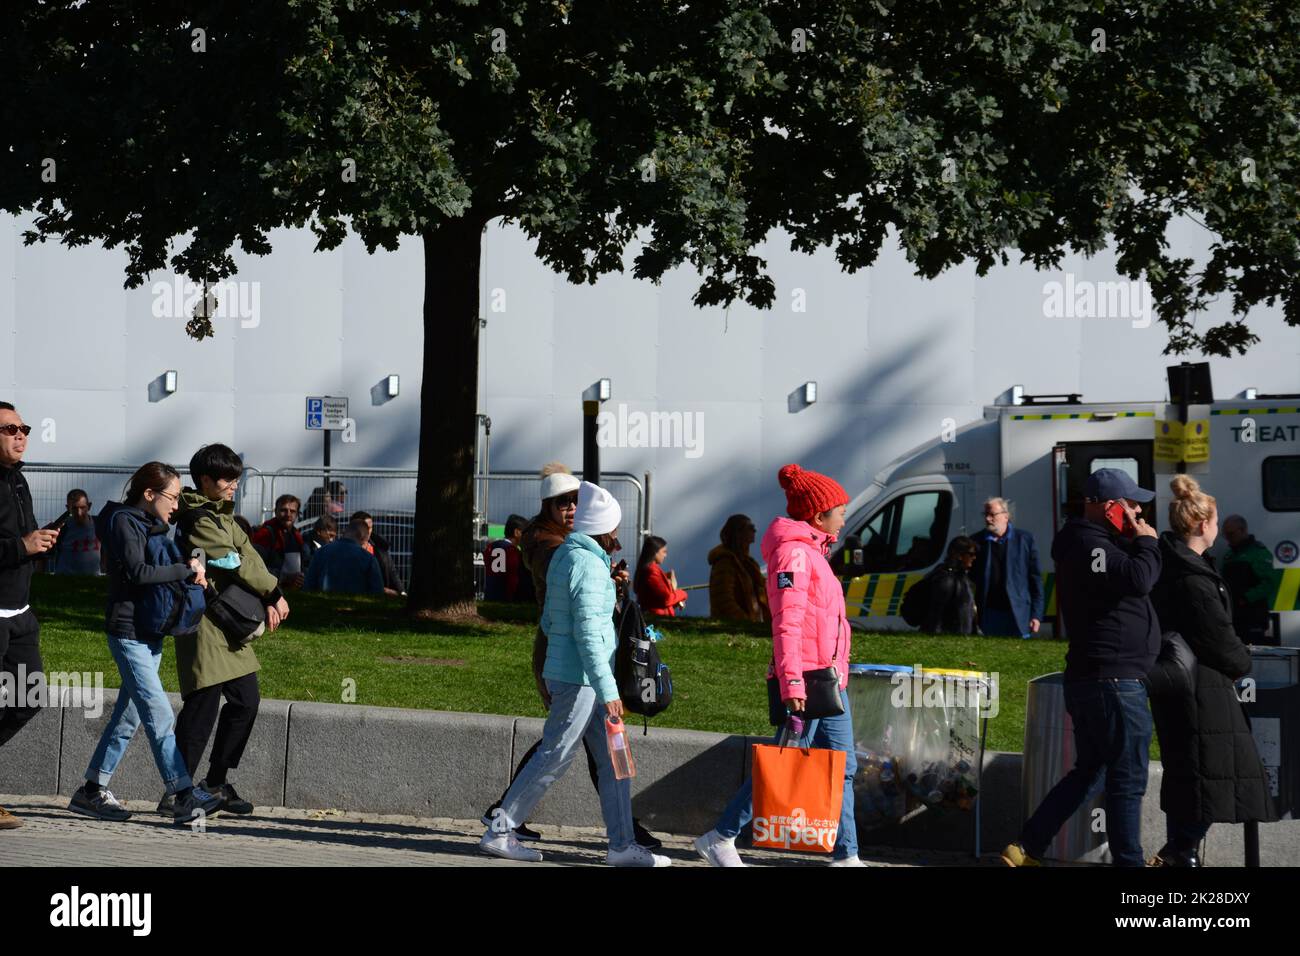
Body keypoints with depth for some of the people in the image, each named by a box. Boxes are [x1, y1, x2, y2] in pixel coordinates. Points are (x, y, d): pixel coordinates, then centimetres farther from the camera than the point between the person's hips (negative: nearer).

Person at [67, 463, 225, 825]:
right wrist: (185, 570, -17)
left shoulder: (152, 526, 18)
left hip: (150, 632, 10)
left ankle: (92, 791, 17)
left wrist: (191, 572, 0)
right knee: (159, 713, -14)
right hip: (128, 632, -10)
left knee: (128, 716, 11)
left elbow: (162, 568, 20)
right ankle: (183, 796, -18)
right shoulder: (124, 523, -11)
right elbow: (137, 572, -23)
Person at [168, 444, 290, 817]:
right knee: (203, 706, -10)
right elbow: (235, 562, -14)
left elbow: (248, 553, 10)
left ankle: (215, 781, 22)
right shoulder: (199, 520, -13)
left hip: (230, 625, 10)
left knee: (246, 700, 12)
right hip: (205, 625, -10)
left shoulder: (223, 515, 17)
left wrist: (267, 601, -2)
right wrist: (274, 593, -3)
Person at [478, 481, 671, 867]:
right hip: (579, 678, -10)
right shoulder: (589, 565, -16)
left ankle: (622, 845, 8)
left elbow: (548, 621, 19)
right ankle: (499, 832, 4)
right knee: (553, 759, -3)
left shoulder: (565, 556, 13)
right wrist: (608, 690, -23)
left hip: (567, 673, 10)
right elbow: (588, 633, -22)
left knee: (614, 758, 8)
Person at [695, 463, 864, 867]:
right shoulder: (793, 551, -11)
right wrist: (792, 682, -27)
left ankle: (845, 855, 10)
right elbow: (787, 621, -20)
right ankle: (719, 838, 3)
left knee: (842, 765, 8)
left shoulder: (812, 552, 19)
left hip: (828, 678, 10)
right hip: (805, 679, -10)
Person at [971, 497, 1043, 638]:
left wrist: (1036, 615, -1)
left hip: (1018, 617, -1)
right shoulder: (976, 541, 7)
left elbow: (1036, 579, 4)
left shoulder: (1025, 540, 4)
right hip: (988, 616, 1)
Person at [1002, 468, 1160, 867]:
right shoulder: (1090, 544, -17)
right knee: (1127, 780, -1)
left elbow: (1134, 579, 20)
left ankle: (1025, 849, 17)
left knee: (1089, 773, 18)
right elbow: (1139, 579, -30)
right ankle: (1128, 861, 6)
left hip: (1089, 680, 11)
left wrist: (1138, 546, 6)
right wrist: (1147, 542, -14)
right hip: (1114, 681, -11)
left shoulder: (1089, 542, 17)